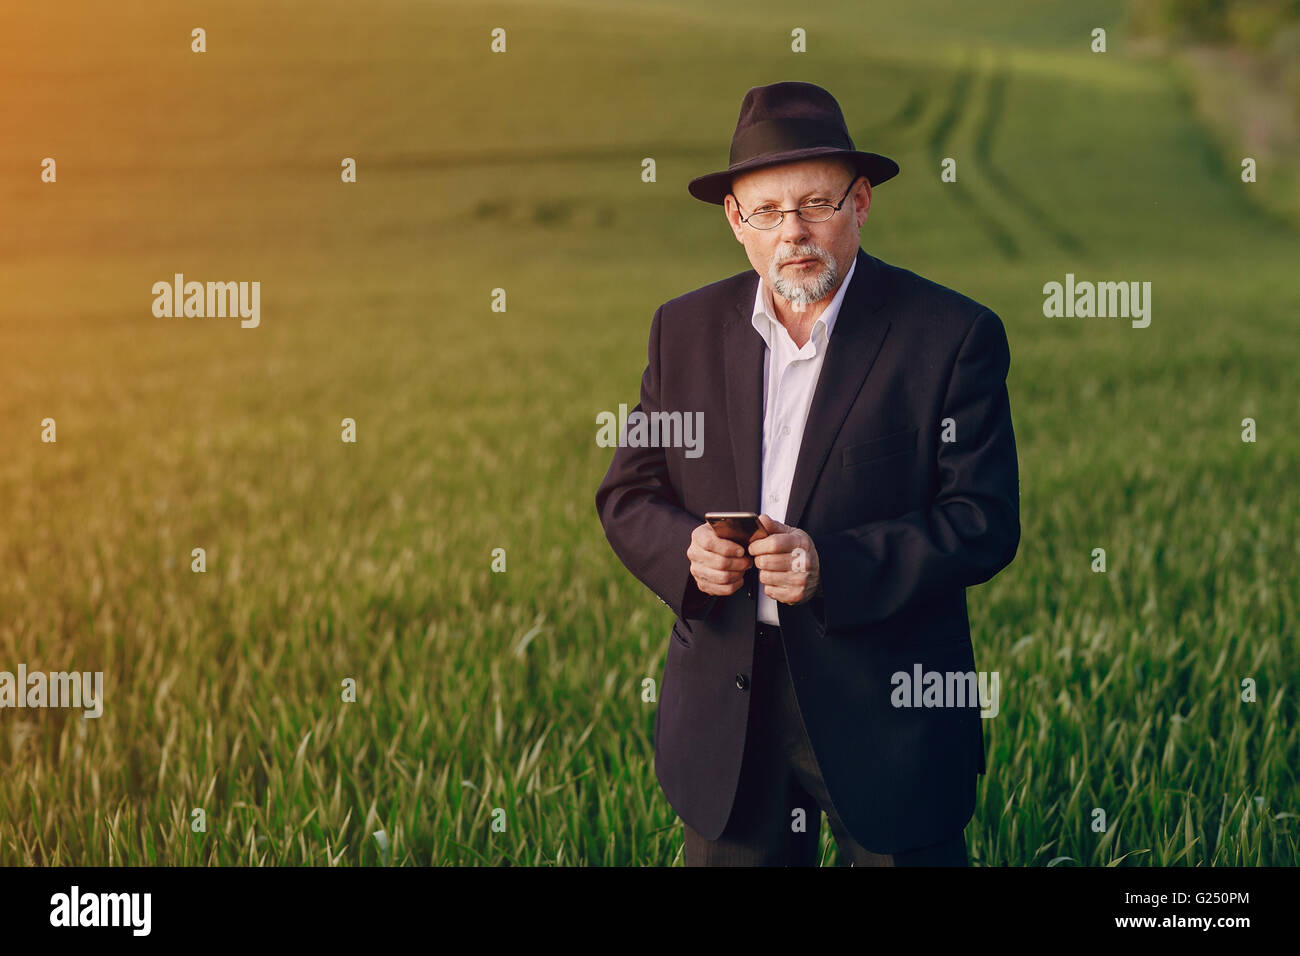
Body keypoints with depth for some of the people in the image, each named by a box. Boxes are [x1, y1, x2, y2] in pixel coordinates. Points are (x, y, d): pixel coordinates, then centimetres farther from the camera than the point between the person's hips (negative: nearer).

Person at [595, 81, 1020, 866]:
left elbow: (985, 524, -10)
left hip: (887, 711, -3)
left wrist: (832, 566, -22)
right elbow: (628, 494, 10)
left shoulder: (954, 336, -7)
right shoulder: (686, 329, 6)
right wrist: (686, 550, -13)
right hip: (724, 709, 3)